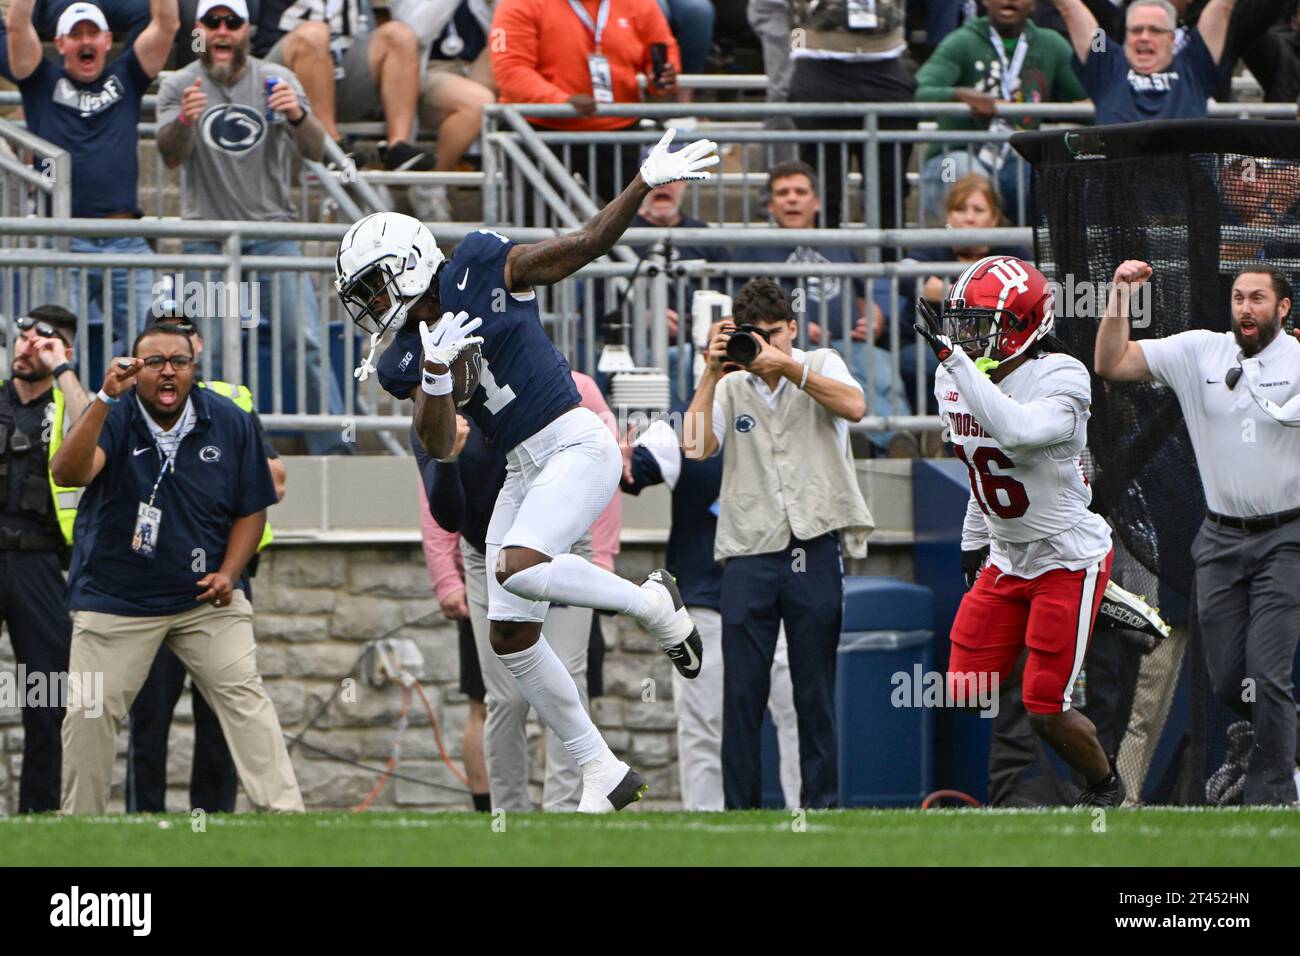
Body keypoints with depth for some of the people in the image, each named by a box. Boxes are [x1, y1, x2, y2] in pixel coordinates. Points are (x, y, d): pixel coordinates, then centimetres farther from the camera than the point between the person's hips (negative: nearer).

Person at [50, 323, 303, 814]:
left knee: (244, 695, -10)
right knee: (90, 714, 0)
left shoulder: (230, 423, -1)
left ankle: (283, 811, -10)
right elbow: (68, 472, -29)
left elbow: (250, 510, 7)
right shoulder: (113, 418, -9)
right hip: (115, 597, -1)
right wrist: (105, 400, -40)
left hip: (205, 595, 1)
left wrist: (228, 574, -9)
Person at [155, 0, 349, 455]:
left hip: (273, 229, 0)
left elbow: (315, 151, -6)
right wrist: (184, 120, -34)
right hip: (206, 238, 0)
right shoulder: (180, 85, 3)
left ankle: (332, 450, -4)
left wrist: (298, 116, -29)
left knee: (305, 341, -7)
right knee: (207, 353, -1)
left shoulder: (276, 80, 3)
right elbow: (171, 156, -11)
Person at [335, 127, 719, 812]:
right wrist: (435, 376, -19)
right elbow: (439, 446, -3)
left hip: (576, 447, -7)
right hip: (523, 472, 7)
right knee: (511, 638, 2)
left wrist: (646, 182, -13)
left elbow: (588, 243, -3)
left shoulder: (485, 269, -6)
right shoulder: (406, 362, 7)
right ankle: (603, 774, 12)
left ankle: (648, 602, -6)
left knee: (519, 570, -30)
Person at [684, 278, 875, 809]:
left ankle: (820, 802, 8)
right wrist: (712, 372, -7)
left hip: (815, 549, -1)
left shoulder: (820, 367, 9)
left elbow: (854, 406, -13)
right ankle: (738, 807, 2)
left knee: (815, 688, 3)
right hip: (748, 550, 1)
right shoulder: (731, 389, 13)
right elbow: (696, 446, -3)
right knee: (742, 690, -2)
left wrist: (786, 366, -18)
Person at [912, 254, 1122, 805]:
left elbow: (1015, 431, -44)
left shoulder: (1059, 379, -22)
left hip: (1067, 558, -7)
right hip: (1005, 562, 7)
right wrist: (973, 541, 22)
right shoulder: (955, 382, 2)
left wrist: (953, 360, -43)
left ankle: (1105, 785, 22)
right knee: (964, 697, 0)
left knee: (1046, 710, -4)